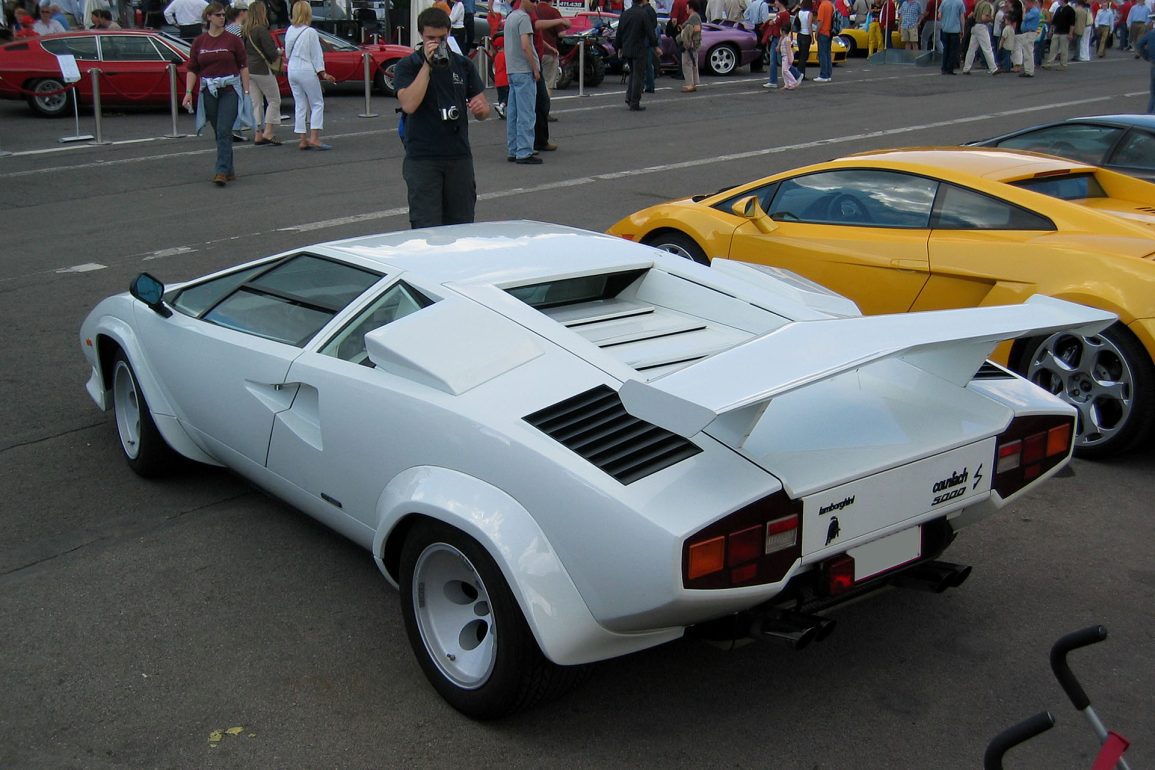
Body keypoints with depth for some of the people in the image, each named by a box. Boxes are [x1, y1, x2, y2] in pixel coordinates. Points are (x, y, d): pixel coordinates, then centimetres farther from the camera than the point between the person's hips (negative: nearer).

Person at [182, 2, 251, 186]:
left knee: (224, 131, -14)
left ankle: (221, 171, -18)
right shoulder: (199, 42, 6)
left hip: (230, 90, -3)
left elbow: (243, 66, 2)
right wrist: (188, 92, -1)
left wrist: (246, 91, -4)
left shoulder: (233, 40, 0)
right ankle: (229, 171, 19)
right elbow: (192, 69, 8)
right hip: (209, 91, 3)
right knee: (219, 133, 9)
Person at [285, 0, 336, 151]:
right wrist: (323, 74, -5)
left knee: (300, 105, 10)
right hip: (306, 71, -6)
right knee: (317, 104, 2)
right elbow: (316, 55, -10)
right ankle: (314, 137, -8)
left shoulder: (290, 31, 4)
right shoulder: (310, 32, -12)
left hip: (292, 70, 6)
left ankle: (303, 140, 9)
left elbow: (287, 53, 11)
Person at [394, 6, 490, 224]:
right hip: (422, 159, -4)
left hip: (460, 157, 4)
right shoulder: (407, 66, 1)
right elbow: (409, 105, -17)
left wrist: (480, 108, -13)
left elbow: (484, 111, 12)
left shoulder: (463, 65, 12)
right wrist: (427, 65, -16)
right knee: (427, 230, -7)